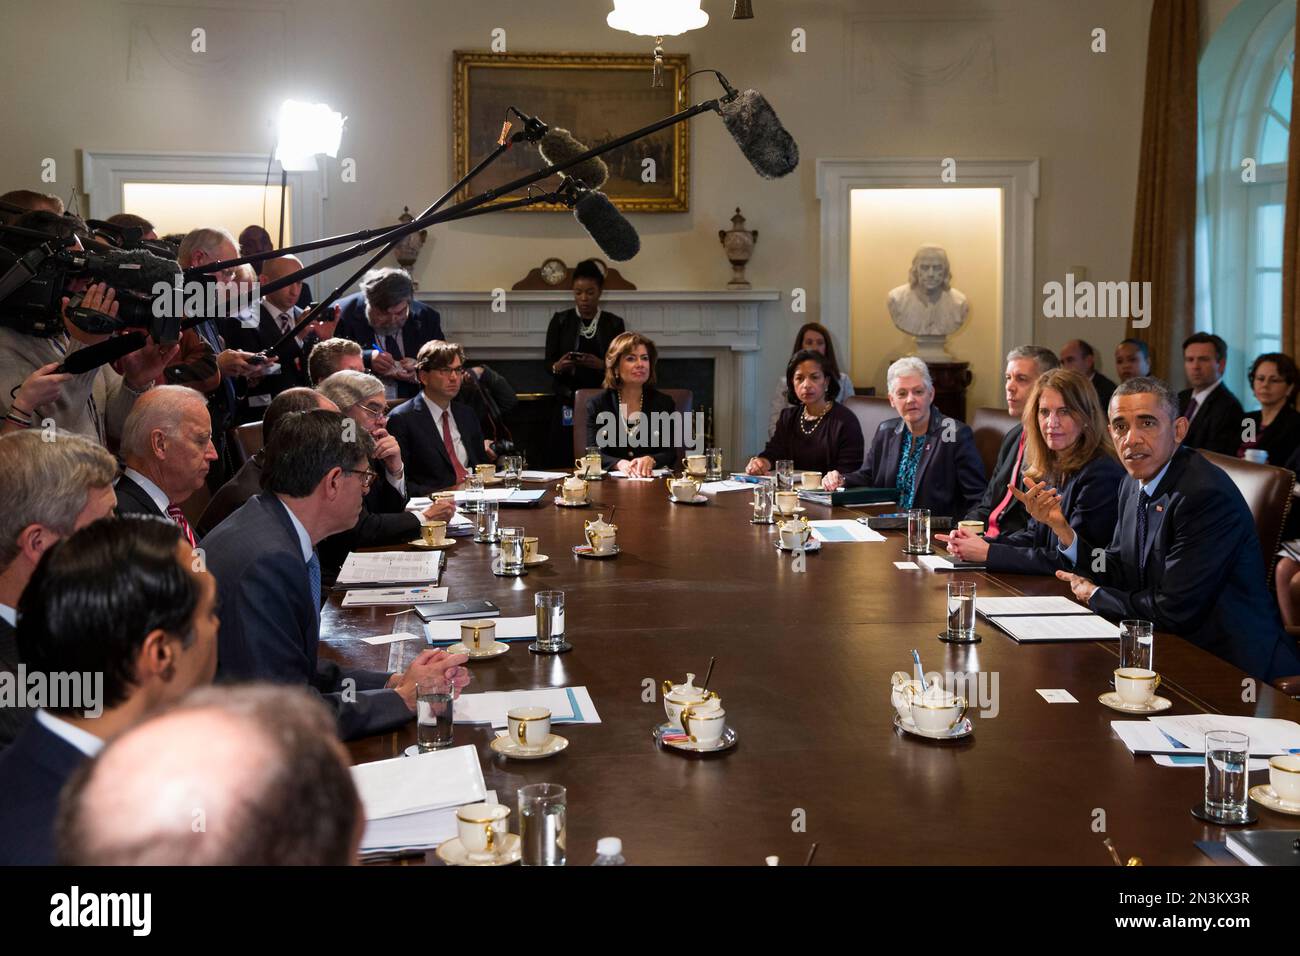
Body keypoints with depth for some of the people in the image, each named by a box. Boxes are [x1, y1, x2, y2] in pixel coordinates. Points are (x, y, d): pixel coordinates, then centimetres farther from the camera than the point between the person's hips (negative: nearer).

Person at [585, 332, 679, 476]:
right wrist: (619, 464, -23)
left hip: (652, 480, 0)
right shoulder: (596, 405, 8)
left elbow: (670, 453, 4)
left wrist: (650, 461, -20)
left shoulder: (665, 403, 10)